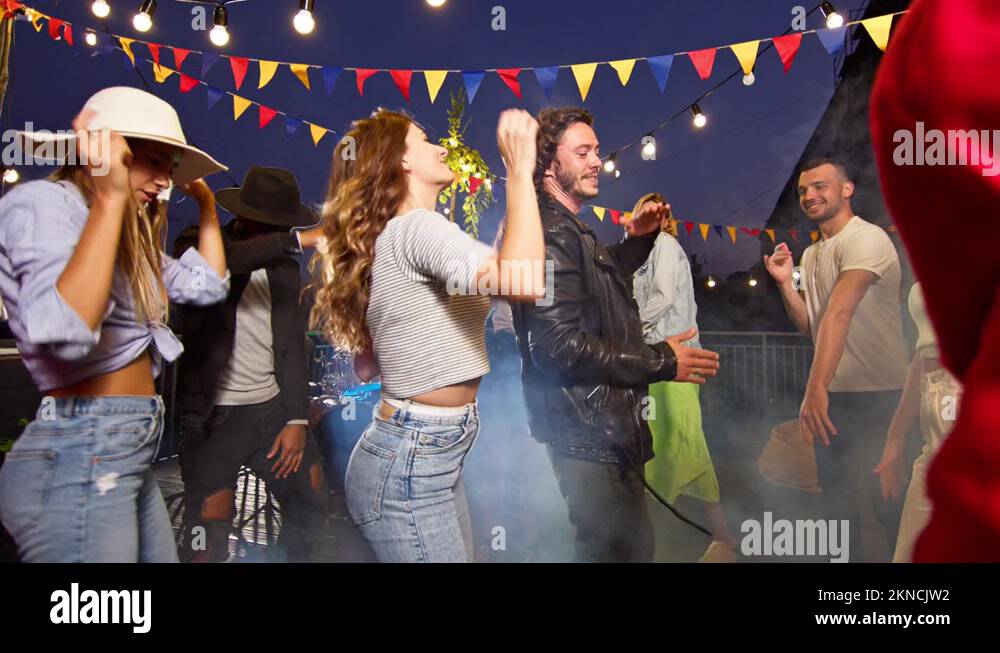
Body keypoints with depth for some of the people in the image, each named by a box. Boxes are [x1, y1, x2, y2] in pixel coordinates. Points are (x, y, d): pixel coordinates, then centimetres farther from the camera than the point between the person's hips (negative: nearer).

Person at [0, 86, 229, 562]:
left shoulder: (128, 235, 16)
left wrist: (205, 202, 22)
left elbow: (207, 285, 17)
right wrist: (109, 198, -25)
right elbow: (63, 334, -28)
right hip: (77, 457, -9)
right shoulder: (43, 202, -11)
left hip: (129, 453, 9)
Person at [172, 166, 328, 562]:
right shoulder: (203, 242, -4)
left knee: (313, 504, 11)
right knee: (208, 541, -2)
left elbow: (293, 347, 7)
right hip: (214, 416, -4)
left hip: (274, 408, 5)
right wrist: (297, 241, -33)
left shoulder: (285, 267, 8)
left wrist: (297, 419, 0)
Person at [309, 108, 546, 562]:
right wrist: (520, 171, -24)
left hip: (425, 454, 10)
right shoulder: (416, 227, -17)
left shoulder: (391, 237, 14)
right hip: (411, 465, -10)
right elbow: (524, 282, -34)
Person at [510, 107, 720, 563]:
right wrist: (662, 362, -19)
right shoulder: (552, 234, -19)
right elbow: (562, 345, -27)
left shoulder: (572, 232, 15)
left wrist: (638, 238, 20)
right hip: (588, 435, -11)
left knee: (633, 545, 22)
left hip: (606, 428, 11)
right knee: (620, 550, -1)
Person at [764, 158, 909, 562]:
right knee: (835, 491, 16)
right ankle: (850, 555, 32)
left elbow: (839, 314, -28)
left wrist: (815, 388, -37)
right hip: (834, 393, 8)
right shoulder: (811, 254, 11)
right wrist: (784, 283, -1)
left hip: (877, 396, -8)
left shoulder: (865, 239, -16)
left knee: (883, 495, 0)